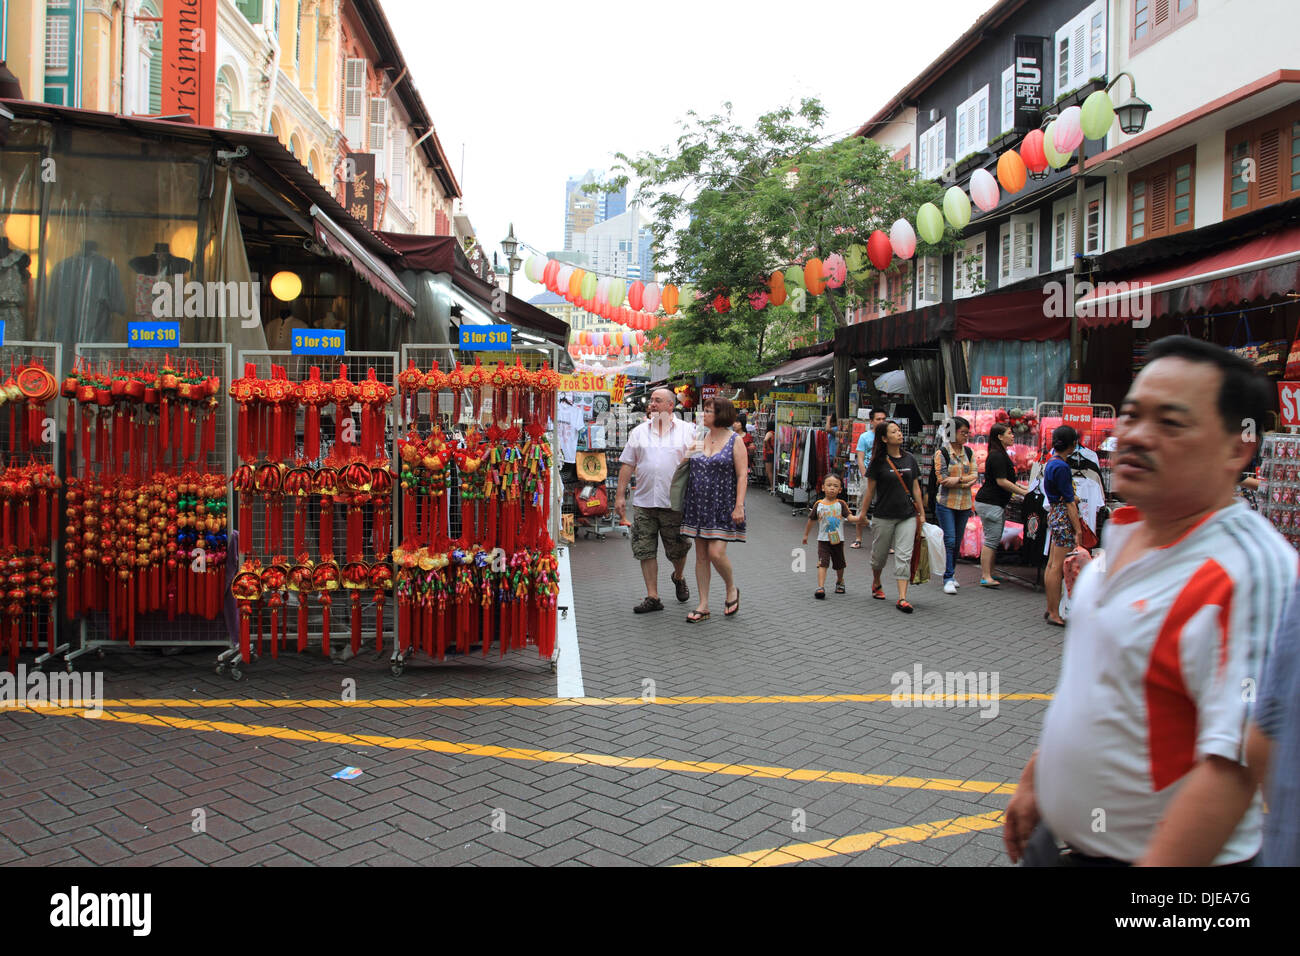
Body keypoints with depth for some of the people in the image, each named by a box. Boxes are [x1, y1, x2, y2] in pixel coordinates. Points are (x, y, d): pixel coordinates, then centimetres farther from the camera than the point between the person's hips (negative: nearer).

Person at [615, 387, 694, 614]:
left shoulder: (686, 431, 4)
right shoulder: (639, 432, 10)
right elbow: (628, 465, 10)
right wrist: (620, 495, 4)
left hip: (675, 502, -2)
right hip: (644, 502, 2)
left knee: (677, 549, 6)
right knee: (645, 550, 1)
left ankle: (679, 578, 37)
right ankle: (652, 597, 9)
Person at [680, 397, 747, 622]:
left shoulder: (735, 441, -4)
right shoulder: (700, 440, 11)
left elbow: (742, 476, -9)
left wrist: (739, 506, -16)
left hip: (723, 506, -6)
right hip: (699, 505, 6)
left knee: (716, 552, -14)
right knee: (701, 556, 5)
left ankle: (731, 589, 15)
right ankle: (703, 606, 12)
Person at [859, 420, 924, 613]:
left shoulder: (909, 459, 5)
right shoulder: (879, 461, -6)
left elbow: (915, 488, 10)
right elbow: (870, 489, -1)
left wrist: (921, 512, 11)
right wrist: (863, 513, 2)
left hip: (907, 516, 2)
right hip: (884, 515, -2)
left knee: (904, 556, -5)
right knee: (880, 553, 12)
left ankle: (902, 598, -5)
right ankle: (876, 583, 41)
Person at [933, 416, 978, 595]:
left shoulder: (968, 452, 9)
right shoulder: (942, 452, -7)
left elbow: (975, 475, 2)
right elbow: (942, 478, -15)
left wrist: (957, 479, -15)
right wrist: (966, 480, -13)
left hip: (964, 503, 5)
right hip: (946, 502, -5)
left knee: (957, 541, 10)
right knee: (950, 540, -9)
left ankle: (950, 575, 22)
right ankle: (948, 579, -6)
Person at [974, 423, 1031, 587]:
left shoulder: (1001, 455, 17)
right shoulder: (997, 456, -17)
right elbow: (1001, 481, -20)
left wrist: (1020, 487, 17)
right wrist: (1024, 492, -15)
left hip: (997, 503, 11)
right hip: (990, 503, -11)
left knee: (994, 540, 12)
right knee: (991, 539, -11)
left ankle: (988, 574, 17)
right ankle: (986, 577, -10)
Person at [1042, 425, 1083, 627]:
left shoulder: (1052, 462, 13)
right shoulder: (1061, 467, -17)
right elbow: (1069, 501, -17)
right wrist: (1078, 529, -15)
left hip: (1054, 514, 10)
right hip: (1063, 519, -10)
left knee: (1052, 565, 13)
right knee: (1058, 567, -7)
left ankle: (1050, 609, 20)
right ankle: (1055, 614, -3)